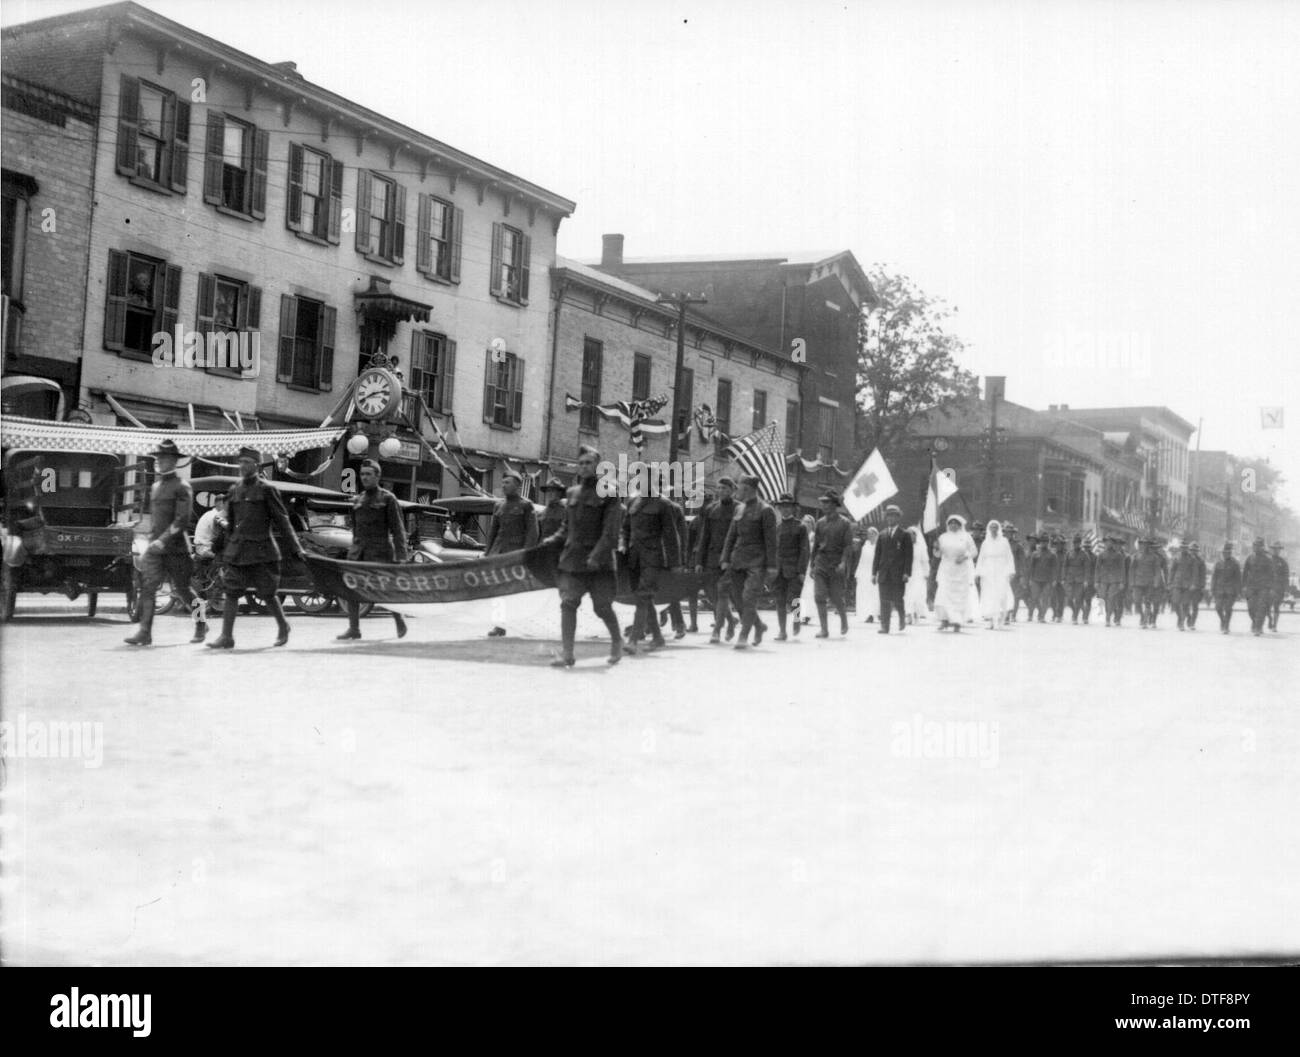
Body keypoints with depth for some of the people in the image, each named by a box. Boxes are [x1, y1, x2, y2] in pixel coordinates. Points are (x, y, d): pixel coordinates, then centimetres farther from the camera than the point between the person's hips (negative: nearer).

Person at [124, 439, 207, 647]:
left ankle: (201, 624, 26)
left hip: (175, 547, -6)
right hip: (155, 546, 6)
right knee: (147, 587, -9)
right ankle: (145, 632, -13)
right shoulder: (155, 487, 15)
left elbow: (182, 521, -16)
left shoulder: (182, 487, -8)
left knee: (182, 589, 6)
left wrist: (163, 540, -23)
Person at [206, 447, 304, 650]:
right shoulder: (234, 489, 11)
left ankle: (283, 626, 26)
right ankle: (226, 637, -2)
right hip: (237, 549, 4)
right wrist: (219, 545, 18)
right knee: (231, 593, -3)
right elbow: (230, 521, 18)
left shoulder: (267, 489, -4)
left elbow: (282, 520, -3)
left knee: (267, 594, 3)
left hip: (261, 549, -4)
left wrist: (295, 548, -5)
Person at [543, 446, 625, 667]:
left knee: (602, 607, 2)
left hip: (598, 561, -4)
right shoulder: (572, 493, 14)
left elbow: (611, 530, -12)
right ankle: (566, 654, -5)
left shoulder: (608, 493, -3)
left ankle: (617, 641, 28)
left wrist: (597, 554, -24)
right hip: (571, 558, 5)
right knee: (568, 604, -6)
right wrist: (553, 541, 2)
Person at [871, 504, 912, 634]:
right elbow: (877, 555, 13)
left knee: (897, 600, -3)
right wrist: (874, 573, 6)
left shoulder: (905, 536, 4)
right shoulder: (881, 536, 14)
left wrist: (907, 573, -10)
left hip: (898, 574, -3)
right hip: (884, 574, 3)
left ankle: (902, 617, 25)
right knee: (884, 601, -2)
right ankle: (884, 627, -3)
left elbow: (908, 555, -1)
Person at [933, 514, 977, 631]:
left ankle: (957, 622, 8)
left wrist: (965, 556, -15)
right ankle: (945, 619, -7)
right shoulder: (943, 537, 7)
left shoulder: (966, 537, 1)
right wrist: (936, 548, -12)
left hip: (961, 570, -2)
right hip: (946, 569, 2)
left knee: (960, 597, 0)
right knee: (943, 594, -13)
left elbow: (973, 551, 3)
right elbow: (937, 554, 10)